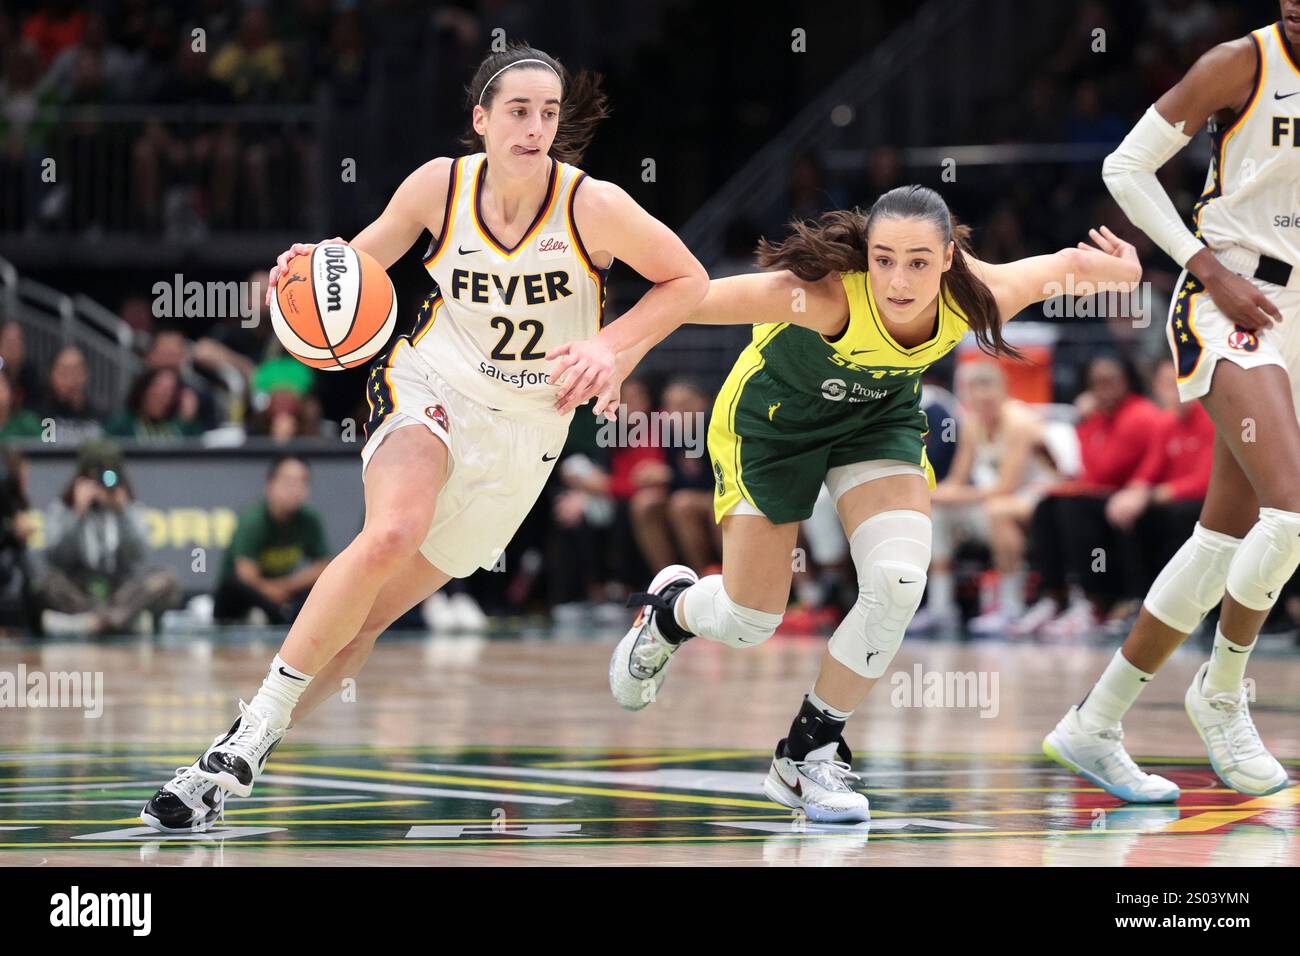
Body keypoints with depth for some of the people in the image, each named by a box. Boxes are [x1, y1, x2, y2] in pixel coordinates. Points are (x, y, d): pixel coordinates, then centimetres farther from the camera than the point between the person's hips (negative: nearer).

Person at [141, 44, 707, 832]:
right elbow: (368, 255, 8)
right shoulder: (441, 185, -9)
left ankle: (237, 768, 12)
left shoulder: (594, 206, -15)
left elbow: (688, 280, -3)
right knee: (393, 532, -32)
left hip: (525, 426, 0)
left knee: (374, 612, -1)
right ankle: (253, 732, -23)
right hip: (429, 386, 0)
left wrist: (612, 351, -15)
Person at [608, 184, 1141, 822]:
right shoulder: (829, 294, -42)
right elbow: (694, 299, -49)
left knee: (898, 583, -20)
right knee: (747, 623, 3)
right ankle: (669, 608, 42)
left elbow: (1069, 263, -14)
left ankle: (807, 755, 2)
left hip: (879, 417, 3)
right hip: (773, 419, -3)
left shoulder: (974, 297, -31)